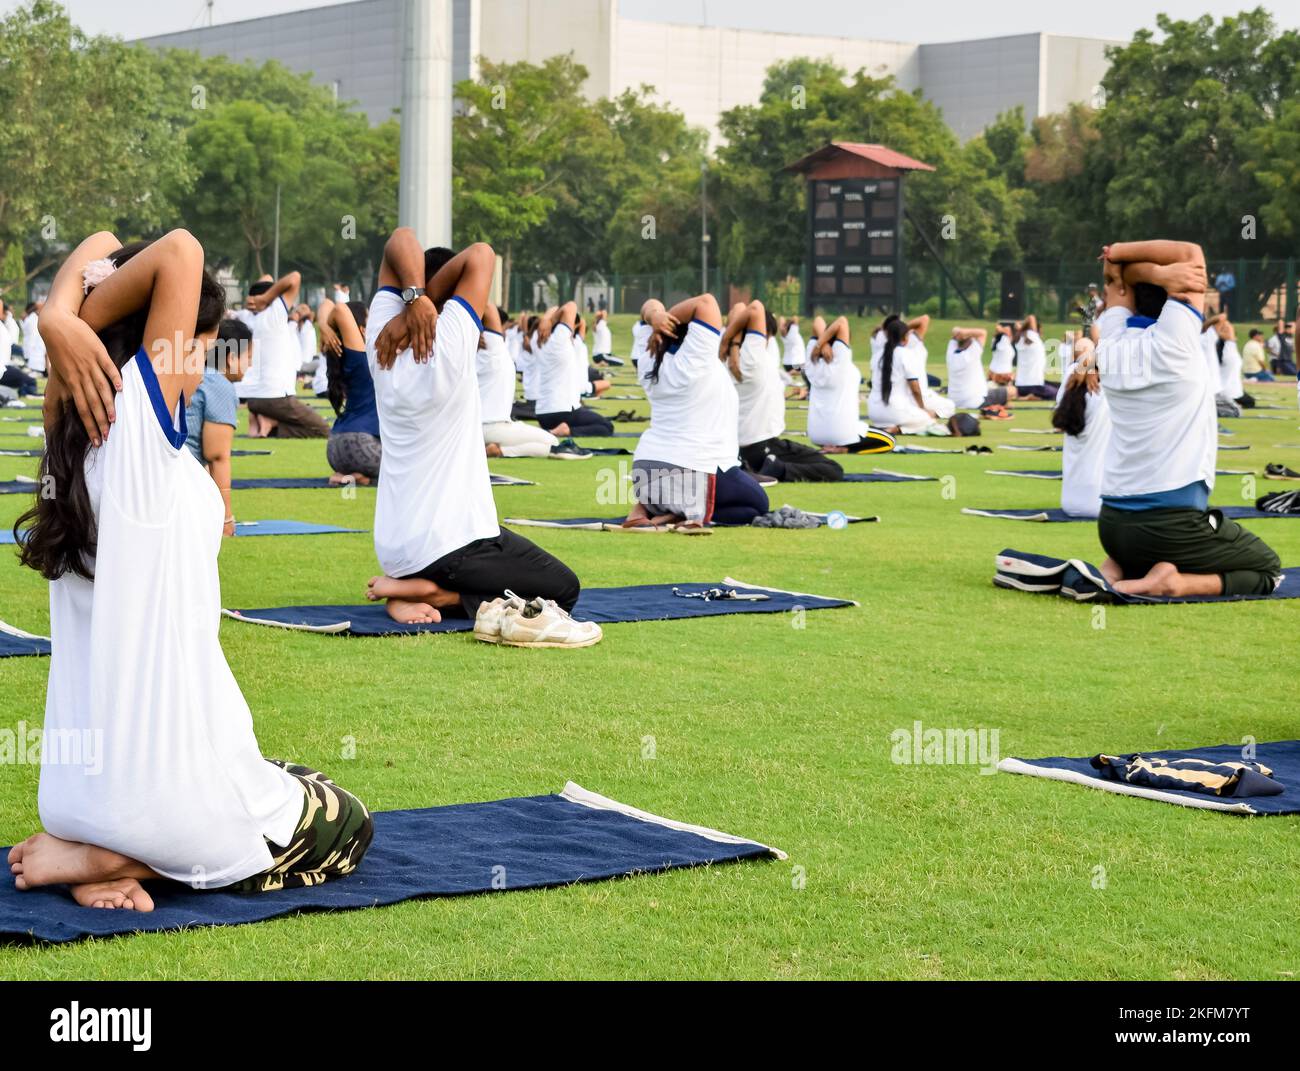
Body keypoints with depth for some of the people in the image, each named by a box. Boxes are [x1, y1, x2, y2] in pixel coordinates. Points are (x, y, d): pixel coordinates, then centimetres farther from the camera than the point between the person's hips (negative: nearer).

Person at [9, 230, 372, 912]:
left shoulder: (73, 420, 4)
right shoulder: (144, 422, -17)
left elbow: (103, 246, 10)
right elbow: (180, 250, -21)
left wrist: (62, 318, -8)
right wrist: (75, 323, -14)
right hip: (170, 780, -8)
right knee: (346, 825, 20)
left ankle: (93, 849, 9)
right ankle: (127, 857, -2)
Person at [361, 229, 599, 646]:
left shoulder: (382, 343, -3)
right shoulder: (449, 345, -19)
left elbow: (402, 239, 0)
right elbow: (480, 255, -15)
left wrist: (414, 294, -17)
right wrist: (422, 304, -14)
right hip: (449, 544, -8)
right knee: (563, 587, 10)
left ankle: (412, 587, 2)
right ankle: (430, 591, -8)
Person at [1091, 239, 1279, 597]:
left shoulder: (1111, 345, 2)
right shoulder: (1175, 342, -12)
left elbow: (1120, 289, 15)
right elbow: (1191, 254, -4)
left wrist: (1155, 273, -4)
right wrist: (1119, 254, -3)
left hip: (1112, 522, 6)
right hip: (1171, 524, -6)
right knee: (1268, 570, 15)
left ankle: (1117, 570, 4)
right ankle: (1176, 583, -10)